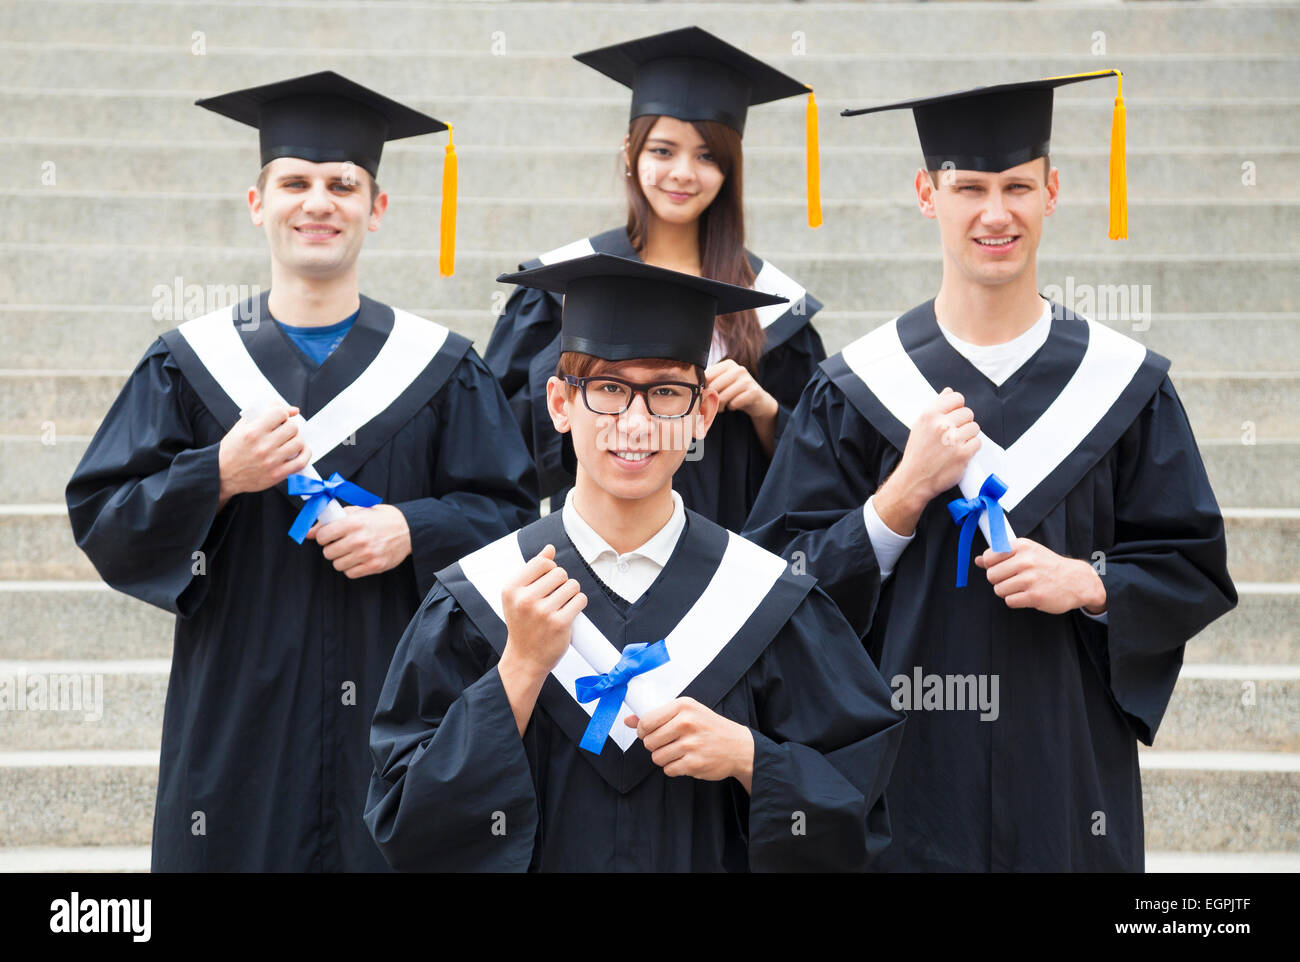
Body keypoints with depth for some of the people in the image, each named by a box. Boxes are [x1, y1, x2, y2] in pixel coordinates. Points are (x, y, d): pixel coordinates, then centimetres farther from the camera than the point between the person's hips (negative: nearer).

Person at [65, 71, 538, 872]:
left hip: (395, 717, 0)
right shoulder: (189, 365, 6)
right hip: (238, 719, 0)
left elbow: (511, 512, 3)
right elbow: (101, 521, 1)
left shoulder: (440, 370, 6)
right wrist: (218, 478, -15)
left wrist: (412, 530, -15)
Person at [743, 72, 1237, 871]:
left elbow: (1197, 572, 3)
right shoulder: (858, 389, -1)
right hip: (908, 770, -1)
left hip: (1071, 771, 1)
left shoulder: (1125, 385, 1)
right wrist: (904, 494, -17)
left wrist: (1090, 586, -14)